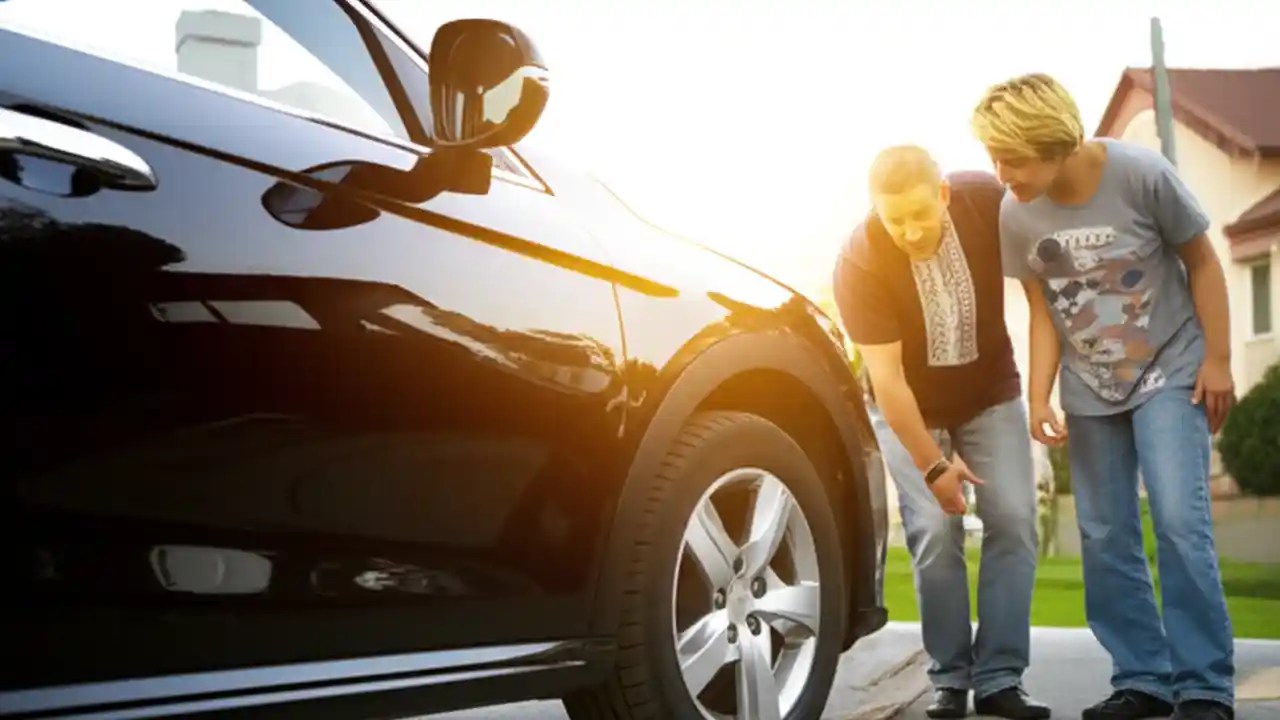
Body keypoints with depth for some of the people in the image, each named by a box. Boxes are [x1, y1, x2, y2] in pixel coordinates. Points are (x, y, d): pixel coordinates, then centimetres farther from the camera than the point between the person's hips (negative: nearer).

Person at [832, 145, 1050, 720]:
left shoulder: (988, 200, -23)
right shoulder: (859, 264, -29)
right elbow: (886, 377, -25)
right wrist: (933, 465, -24)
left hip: (991, 395, 2)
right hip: (910, 408, -2)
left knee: (1013, 522, -8)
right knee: (934, 537, -9)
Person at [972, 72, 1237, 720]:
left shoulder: (1141, 174, -22)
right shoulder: (1015, 216, -13)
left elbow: (1201, 262, -8)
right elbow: (1044, 312, -2)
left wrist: (1217, 360, -10)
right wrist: (1039, 399, -11)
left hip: (1170, 372, -4)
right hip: (1089, 391, 4)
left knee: (1179, 522, -14)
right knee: (1105, 538, 4)